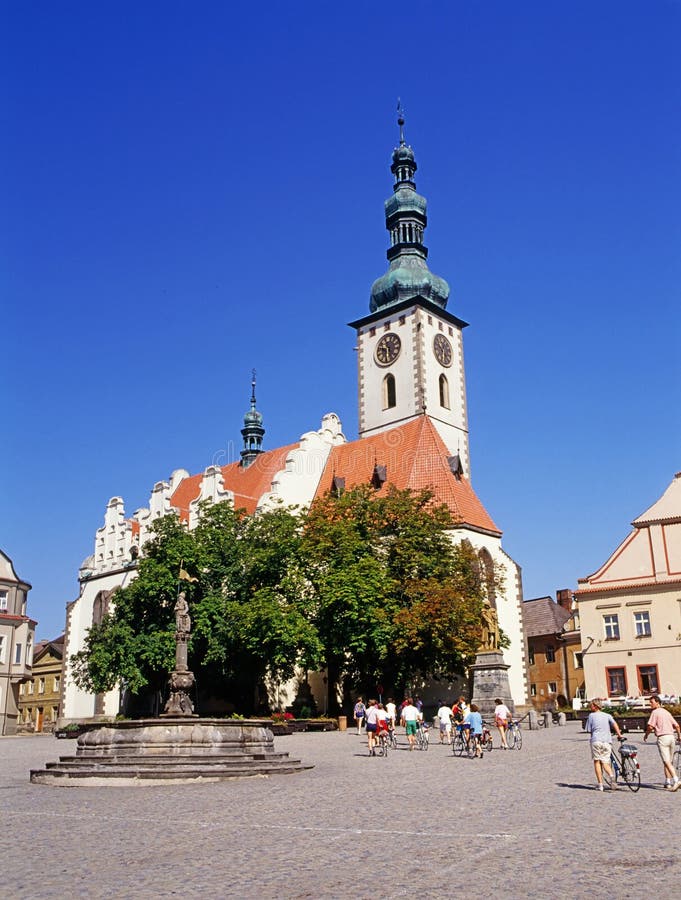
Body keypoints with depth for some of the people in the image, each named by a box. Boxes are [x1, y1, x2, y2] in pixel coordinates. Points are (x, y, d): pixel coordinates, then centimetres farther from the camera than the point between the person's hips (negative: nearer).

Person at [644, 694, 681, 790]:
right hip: (671, 736, 8)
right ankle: (668, 782, 18)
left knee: (666, 762, -11)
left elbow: (650, 726, -13)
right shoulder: (667, 712, 17)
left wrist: (646, 735, 5)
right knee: (668, 761, 15)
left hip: (662, 737, -8)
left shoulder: (655, 712, -6)